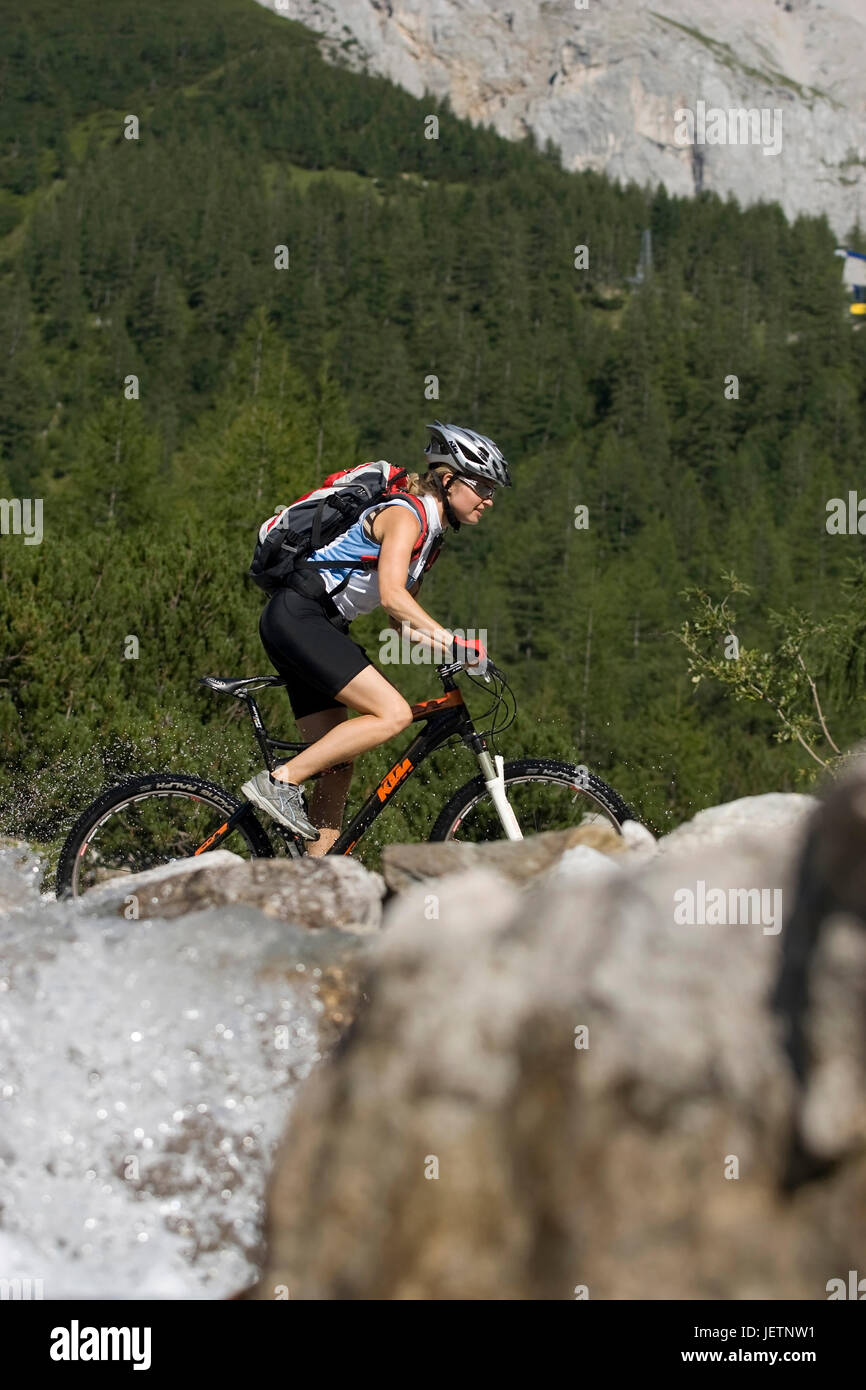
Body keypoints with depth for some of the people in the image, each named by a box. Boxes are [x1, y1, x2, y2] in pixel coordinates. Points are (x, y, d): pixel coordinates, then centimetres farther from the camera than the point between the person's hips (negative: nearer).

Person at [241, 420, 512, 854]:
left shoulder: (431, 535, 18)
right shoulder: (405, 514, -11)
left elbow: (403, 619, 19)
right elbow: (391, 596, -25)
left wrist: (451, 653, 4)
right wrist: (453, 641, -29)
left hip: (316, 626, 10)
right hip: (298, 616, -10)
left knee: (340, 762, 4)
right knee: (394, 714, -20)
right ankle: (280, 782, -17)